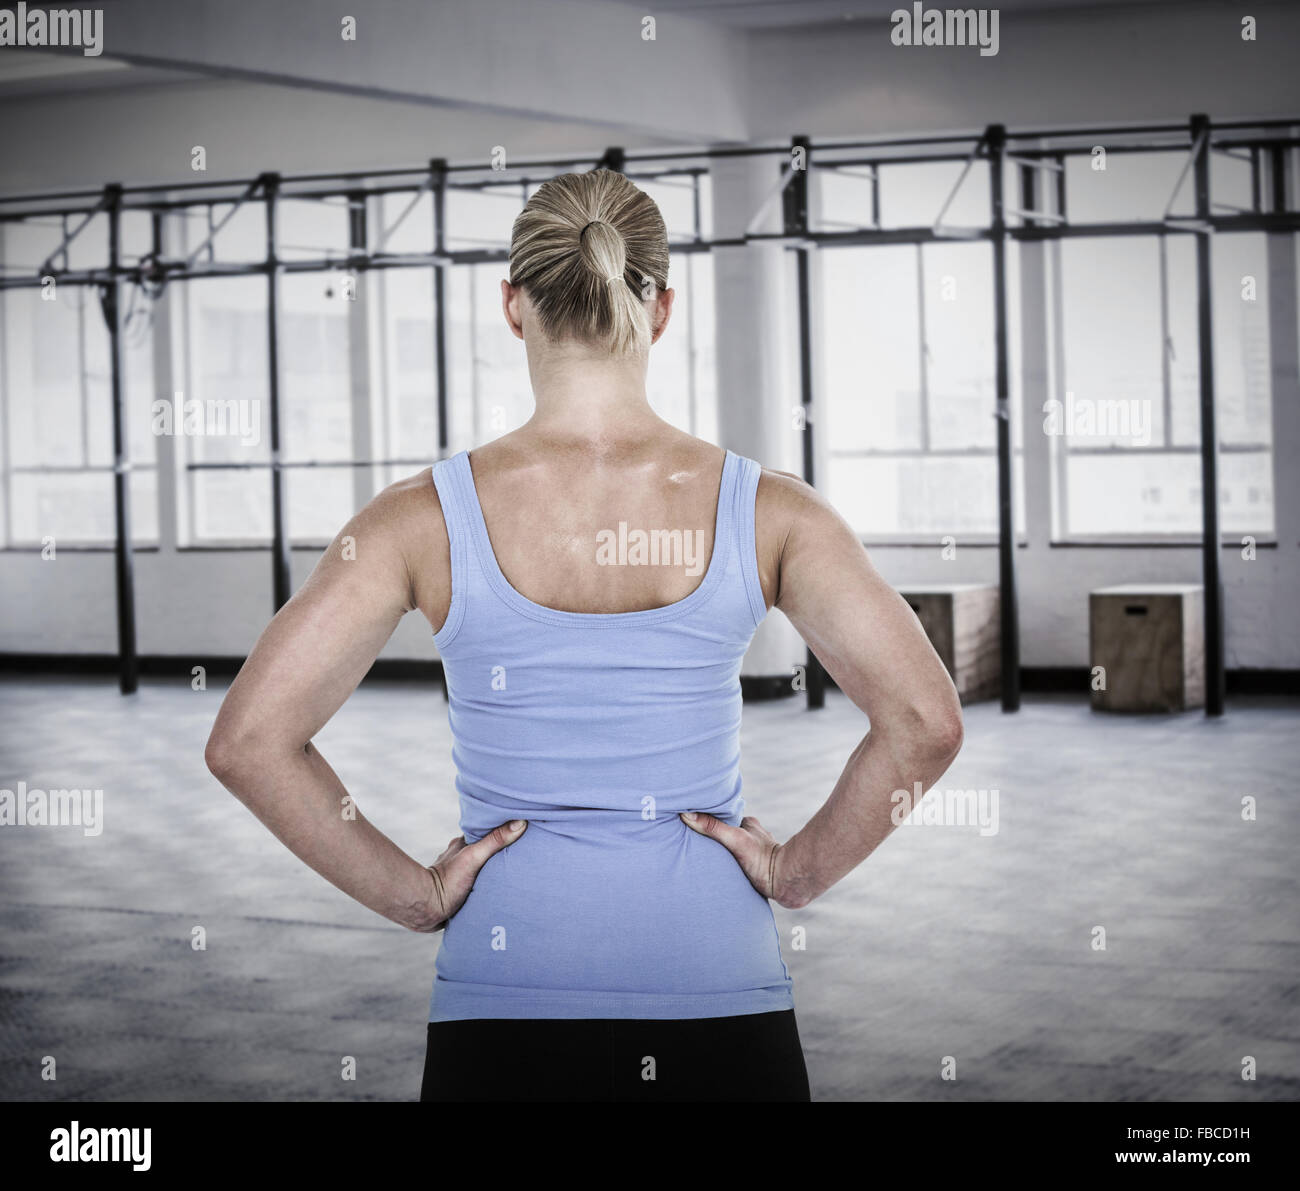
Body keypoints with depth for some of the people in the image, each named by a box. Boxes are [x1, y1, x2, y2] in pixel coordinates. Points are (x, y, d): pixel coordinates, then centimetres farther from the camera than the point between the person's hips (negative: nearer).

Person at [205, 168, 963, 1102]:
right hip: (720, 1000, 1)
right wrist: (798, 872, -1)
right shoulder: (762, 511, -5)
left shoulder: (431, 517, -6)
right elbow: (926, 725, -12)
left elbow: (249, 741, -11)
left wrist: (413, 894, -3)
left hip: (507, 1002, 0)